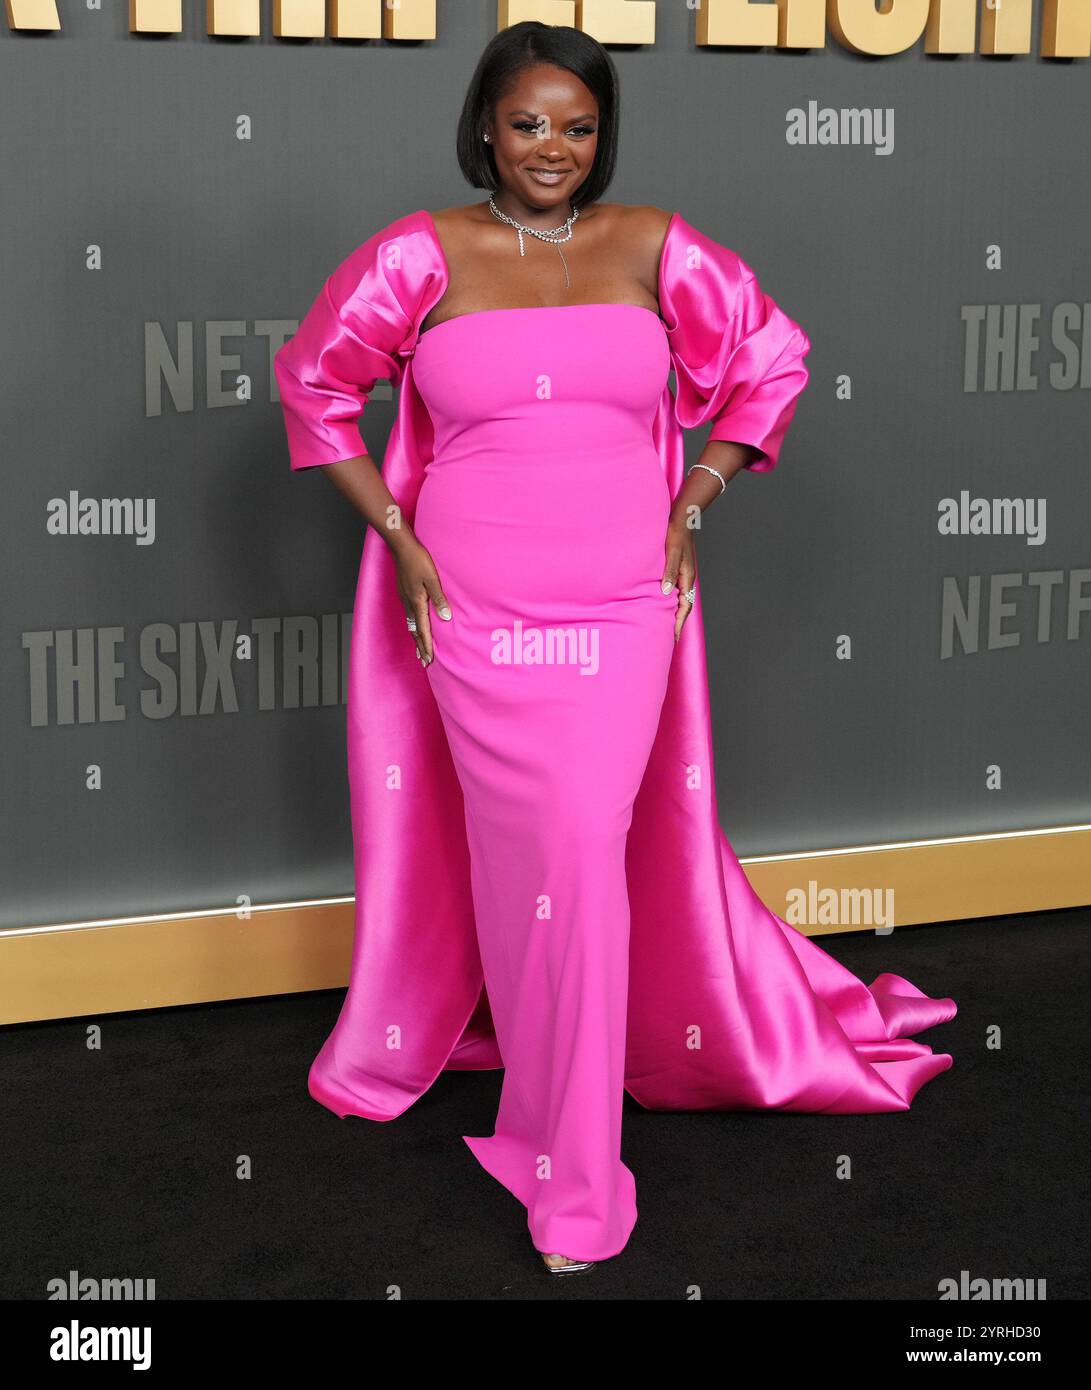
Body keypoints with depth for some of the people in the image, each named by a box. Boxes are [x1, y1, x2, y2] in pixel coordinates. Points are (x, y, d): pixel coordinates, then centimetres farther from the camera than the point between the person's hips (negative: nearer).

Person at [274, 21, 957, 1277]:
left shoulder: (652, 247, 3)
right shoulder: (423, 254, 0)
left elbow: (772, 356, 14)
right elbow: (314, 380, 8)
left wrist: (692, 511, 6)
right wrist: (393, 536, 1)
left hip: (623, 609, 0)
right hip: (474, 610, 0)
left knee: (590, 851, -6)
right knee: (520, 854, 4)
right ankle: (568, 1174, 24)